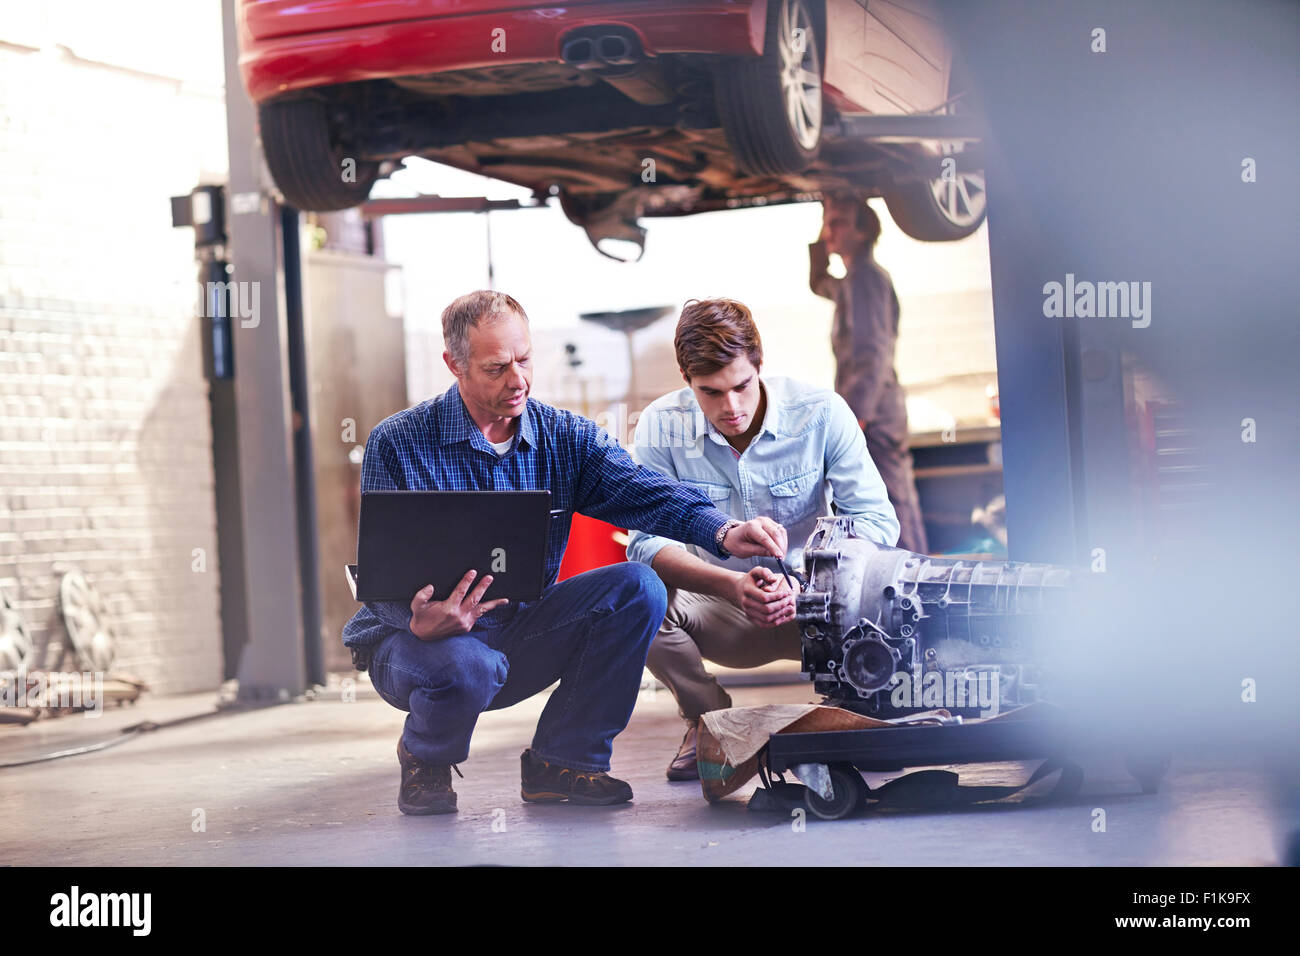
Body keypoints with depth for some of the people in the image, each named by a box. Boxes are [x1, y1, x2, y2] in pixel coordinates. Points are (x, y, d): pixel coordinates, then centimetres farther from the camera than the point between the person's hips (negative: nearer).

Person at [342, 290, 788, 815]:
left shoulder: (567, 436, 0)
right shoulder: (397, 444, -11)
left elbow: (641, 491, -17)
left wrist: (724, 531, -38)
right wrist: (420, 621, -38)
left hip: (521, 632, 4)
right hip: (420, 634, -4)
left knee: (638, 589, -17)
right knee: (467, 666, -39)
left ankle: (561, 761, -4)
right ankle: (425, 761, -1)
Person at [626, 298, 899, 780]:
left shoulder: (820, 413, -14)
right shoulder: (661, 426, -13)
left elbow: (875, 520, -16)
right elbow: (647, 541, -19)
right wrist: (734, 586, -37)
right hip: (721, 615, 1)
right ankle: (710, 719, -1)